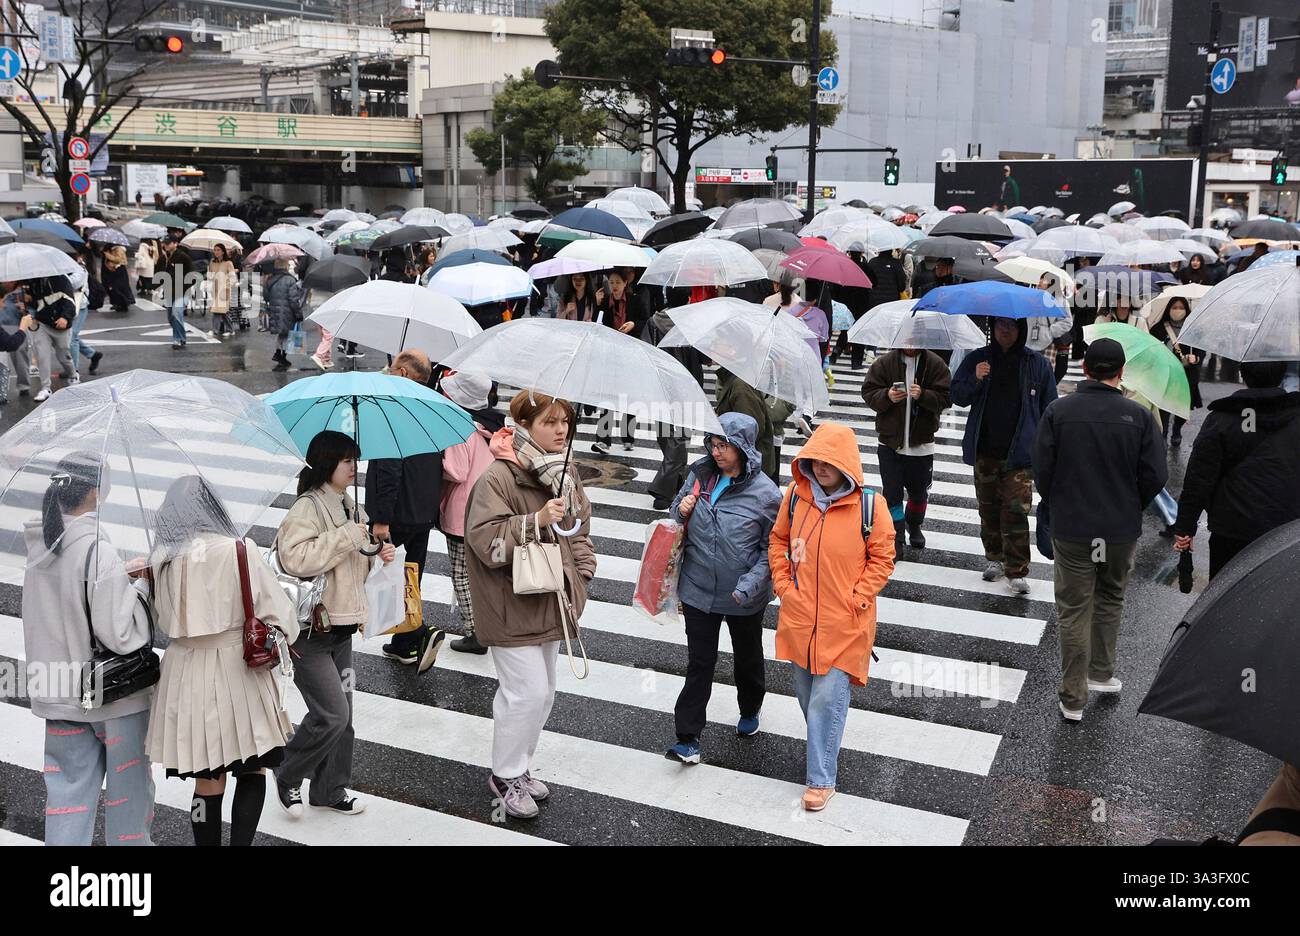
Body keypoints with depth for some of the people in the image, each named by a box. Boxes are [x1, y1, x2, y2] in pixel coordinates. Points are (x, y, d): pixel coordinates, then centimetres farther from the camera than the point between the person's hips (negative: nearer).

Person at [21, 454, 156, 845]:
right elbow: (120, 635, -23)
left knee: (68, 791, 13)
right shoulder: (97, 551, -23)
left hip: (58, 693, 6)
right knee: (128, 785, 13)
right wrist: (141, 585, -10)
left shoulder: (39, 547, 0)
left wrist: (123, 577, 6)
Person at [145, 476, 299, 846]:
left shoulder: (162, 560, -1)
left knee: (208, 781, 13)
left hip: (186, 674, 3)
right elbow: (279, 613, -8)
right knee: (252, 769, 12)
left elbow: (164, 621, 10)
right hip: (237, 670, -3)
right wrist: (282, 634, 12)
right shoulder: (240, 552, -11)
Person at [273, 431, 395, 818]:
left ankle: (330, 789, 27)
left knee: (342, 714, 13)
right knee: (332, 714, -9)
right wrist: (346, 538, -25)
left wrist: (378, 557, 5)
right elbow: (295, 558, -30)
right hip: (309, 628, -9)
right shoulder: (307, 507, -15)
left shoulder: (350, 508, 12)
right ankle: (288, 778, 13)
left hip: (341, 626, 9)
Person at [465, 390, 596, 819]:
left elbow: (580, 531, 18)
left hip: (550, 603, 8)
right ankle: (505, 777, 15)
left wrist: (580, 576, 7)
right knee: (528, 693, -6)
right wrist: (537, 520, -31)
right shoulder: (499, 476, -18)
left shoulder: (566, 473, 6)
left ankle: (520, 768, 34)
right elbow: (486, 540, -23)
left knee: (542, 694, 16)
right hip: (512, 606, -8)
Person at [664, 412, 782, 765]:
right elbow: (675, 523, 11)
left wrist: (751, 584, -22)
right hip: (699, 590, 2)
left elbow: (772, 548, -10)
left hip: (744, 599, -2)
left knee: (748, 657, 21)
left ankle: (750, 713, 47)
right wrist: (681, 512, -12)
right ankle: (688, 739, 10)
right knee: (699, 663, 5)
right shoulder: (699, 475, -4)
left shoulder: (765, 493, -16)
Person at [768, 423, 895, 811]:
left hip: (844, 623, -4)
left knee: (827, 699, -3)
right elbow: (778, 541, 12)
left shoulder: (870, 504, -12)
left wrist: (855, 598, -11)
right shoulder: (795, 495, -2)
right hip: (799, 618, 4)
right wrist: (783, 584, 2)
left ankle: (821, 779, 9)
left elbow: (882, 559, -5)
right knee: (806, 695, 18)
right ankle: (828, 748, 43)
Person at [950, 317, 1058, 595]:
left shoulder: (1037, 364, 2)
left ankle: (1016, 571, -4)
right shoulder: (977, 359, 6)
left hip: (1020, 453, -2)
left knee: (1016, 510, -10)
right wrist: (975, 379, -17)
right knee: (988, 509, 11)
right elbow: (957, 395, 3)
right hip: (984, 452, 3)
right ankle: (995, 559, 29)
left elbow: (1049, 409, 5)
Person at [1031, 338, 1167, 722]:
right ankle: (1101, 673, 32)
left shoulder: (1058, 411, -10)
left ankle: (1073, 697, 10)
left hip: (1071, 529, -1)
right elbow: (1156, 475, -7)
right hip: (1122, 530, 1)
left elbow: (1041, 470, -7)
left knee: (1074, 609, 7)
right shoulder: (1138, 416, -9)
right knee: (1110, 600, 23)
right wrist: (1131, 508, 12)